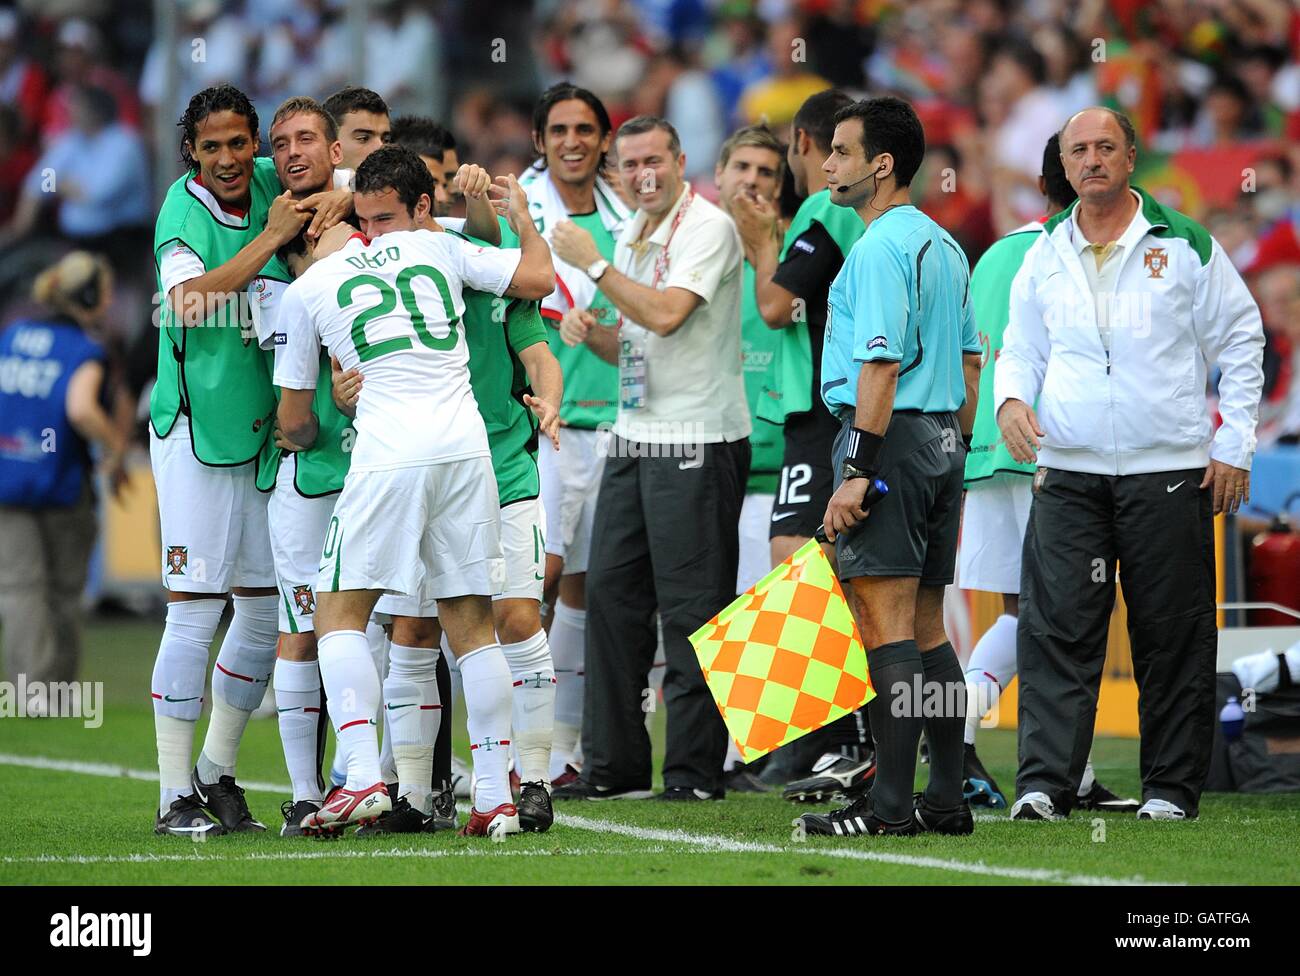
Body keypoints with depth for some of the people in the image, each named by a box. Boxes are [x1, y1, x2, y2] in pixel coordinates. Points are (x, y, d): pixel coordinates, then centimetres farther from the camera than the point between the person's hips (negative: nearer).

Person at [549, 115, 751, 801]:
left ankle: (695, 769, -2)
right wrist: (590, 333, 3)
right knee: (610, 592, 7)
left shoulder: (708, 227, -11)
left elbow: (666, 313, -23)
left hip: (698, 441, -9)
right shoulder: (631, 237, 16)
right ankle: (614, 763, 13)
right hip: (633, 437, 9)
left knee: (690, 606, -6)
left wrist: (593, 265, -13)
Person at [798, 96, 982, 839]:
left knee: (887, 626, -9)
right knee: (927, 627, 11)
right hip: (942, 443, 9)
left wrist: (857, 471, -20)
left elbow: (881, 365, -19)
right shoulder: (945, 245, 16)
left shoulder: (880, 247, -13)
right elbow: (970, 360, 20)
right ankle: (948, 799, 10)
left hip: (891, 440, -9)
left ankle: (890, 804, -11)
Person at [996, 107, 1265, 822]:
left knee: (1173, 636, 2)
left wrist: (1232, 446, 1)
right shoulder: (1045, 255, 10)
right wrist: (1011, 398, -5)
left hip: (1168, 470, -2)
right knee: (1055, 628, -8)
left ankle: (1172, 787, 10)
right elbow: (1021, 349, 18)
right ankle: (1044, 783, -10)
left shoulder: (1184, 246, 2)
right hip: (1067, 472, 2)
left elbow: (1241, 342, 6)